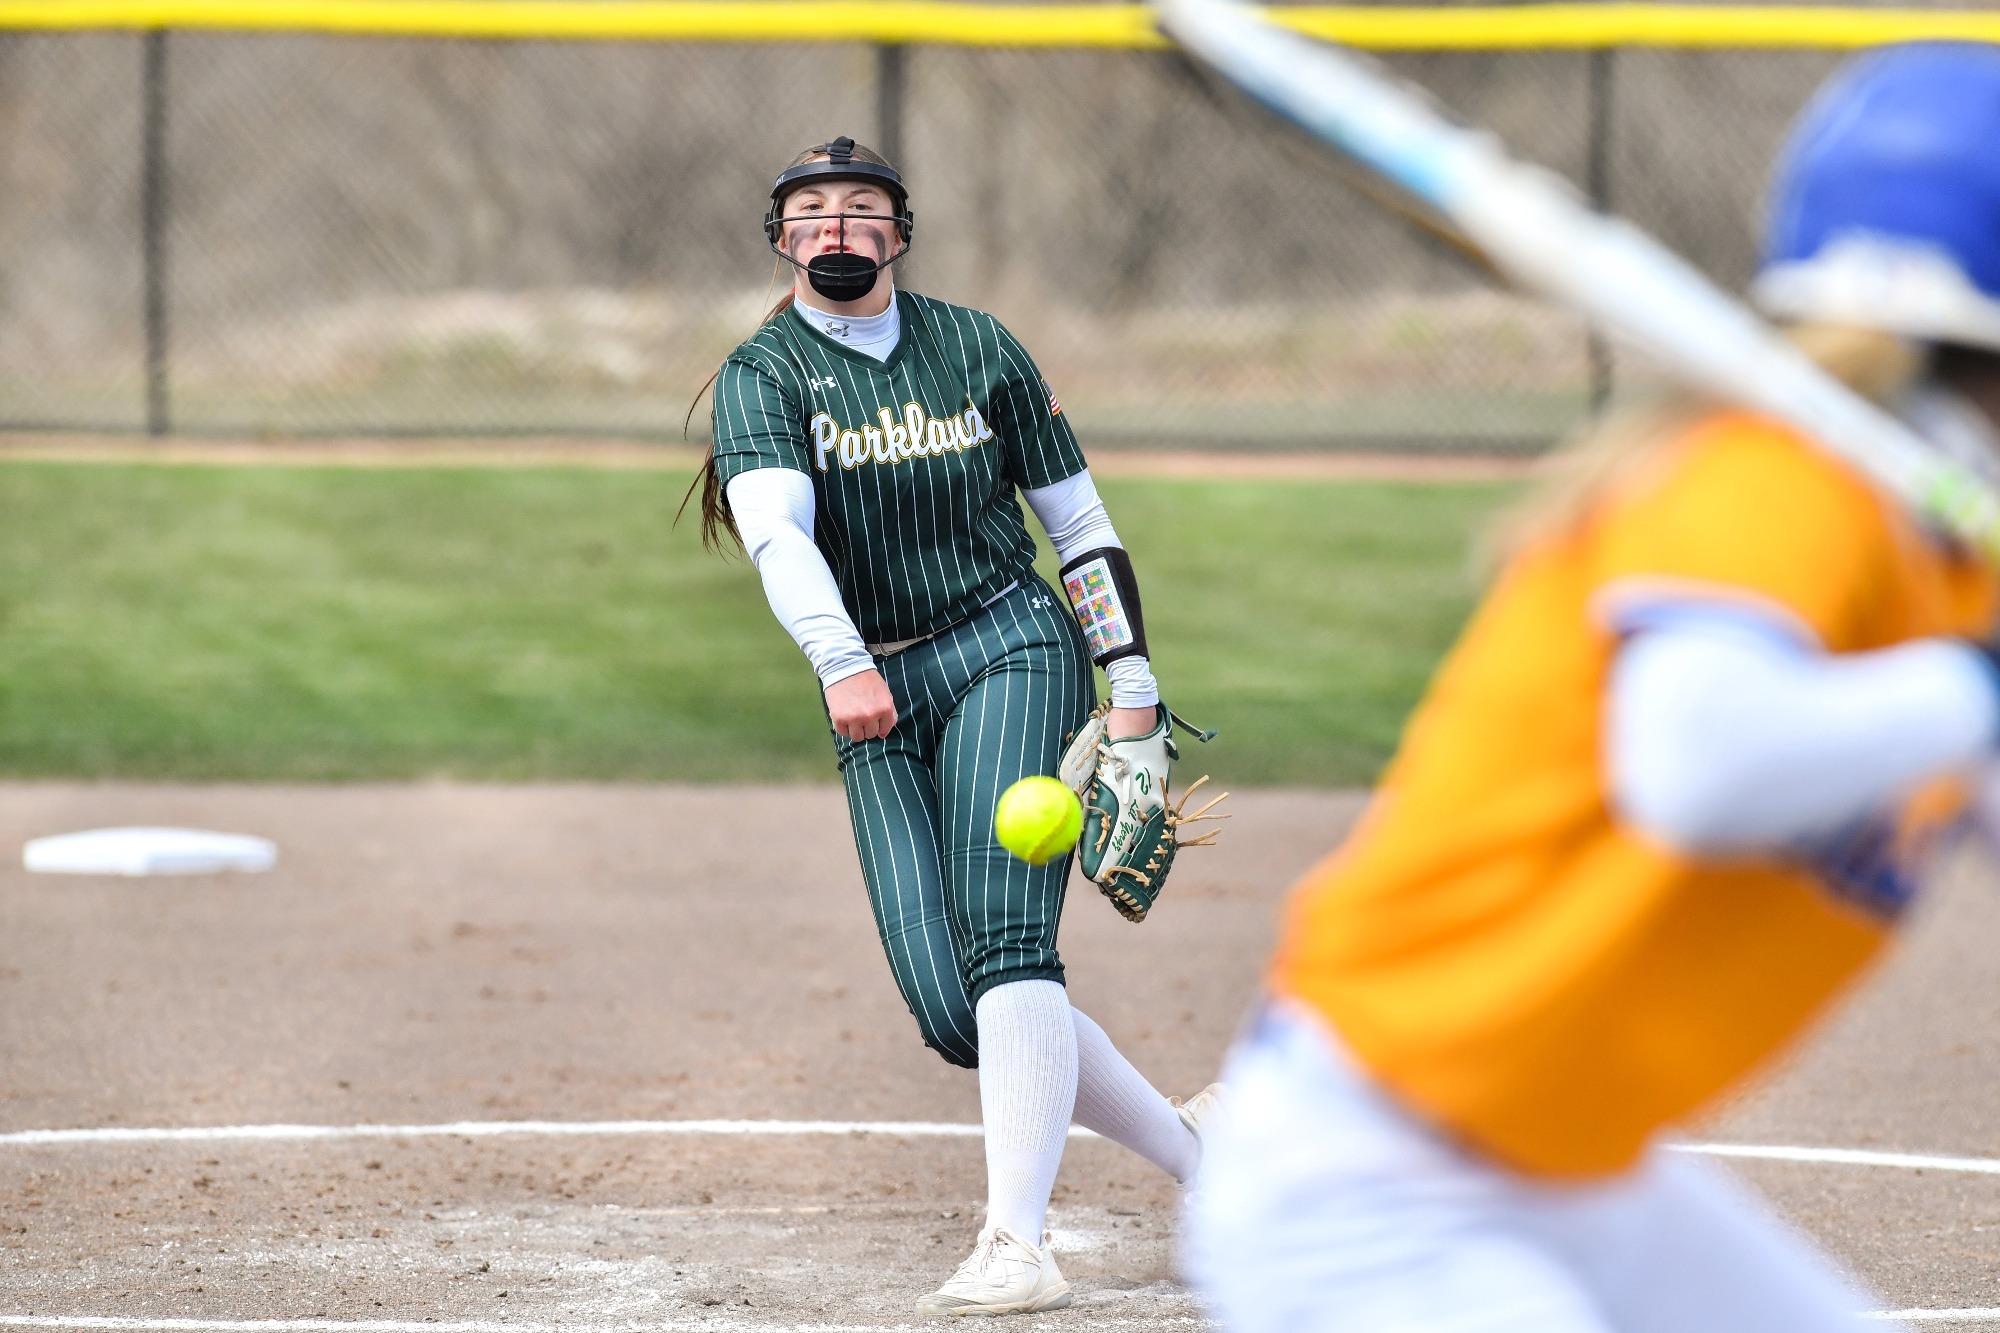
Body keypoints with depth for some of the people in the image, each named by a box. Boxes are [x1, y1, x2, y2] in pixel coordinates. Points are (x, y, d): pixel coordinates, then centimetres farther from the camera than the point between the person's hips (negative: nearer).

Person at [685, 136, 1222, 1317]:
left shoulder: (976, 347, 7)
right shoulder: (763, 374, 2)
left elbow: (1079, 521, 12)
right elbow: (776, 526, -17)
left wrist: (1133, 693, 6)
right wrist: (842, 665, -35)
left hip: (1012, 652, -1)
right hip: (877, 700, 2)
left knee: (1007, 943, -21)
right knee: (949, 1004, -8)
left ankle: (1017, 1244, -27)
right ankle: (1193, 1149, 9)